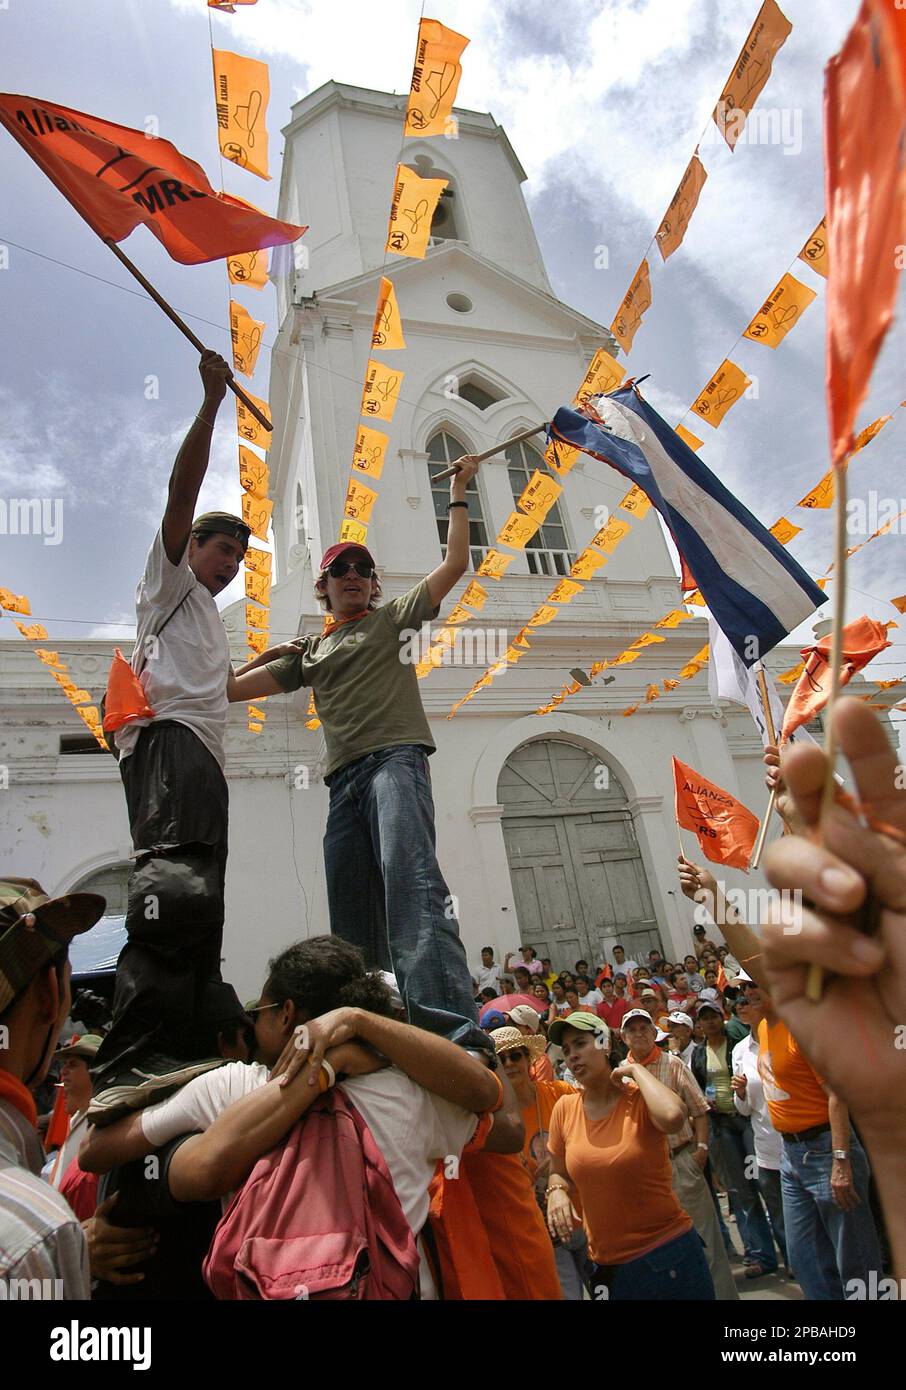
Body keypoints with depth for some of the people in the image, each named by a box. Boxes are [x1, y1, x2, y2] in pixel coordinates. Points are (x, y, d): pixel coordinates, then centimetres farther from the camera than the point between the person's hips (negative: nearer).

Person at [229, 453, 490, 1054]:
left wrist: (459, 495, 16)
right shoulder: (308, 650, 28)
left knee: (411, 876, -30)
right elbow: (235, 686, 26)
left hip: (396, 758, -5)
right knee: (352, 923, 2)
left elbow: (456, 563, 13)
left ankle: (449, 1021, -42)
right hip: (345, 779, 6)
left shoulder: (394, 618, 18)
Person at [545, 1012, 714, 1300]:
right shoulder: (564, 1109, -3)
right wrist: (557, 1191, -12)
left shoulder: (640, 1100, -14)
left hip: (668, 1255, -4)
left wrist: (636, 1069, -23)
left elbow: (673, 1117, -38)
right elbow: (559, 1173, 10)